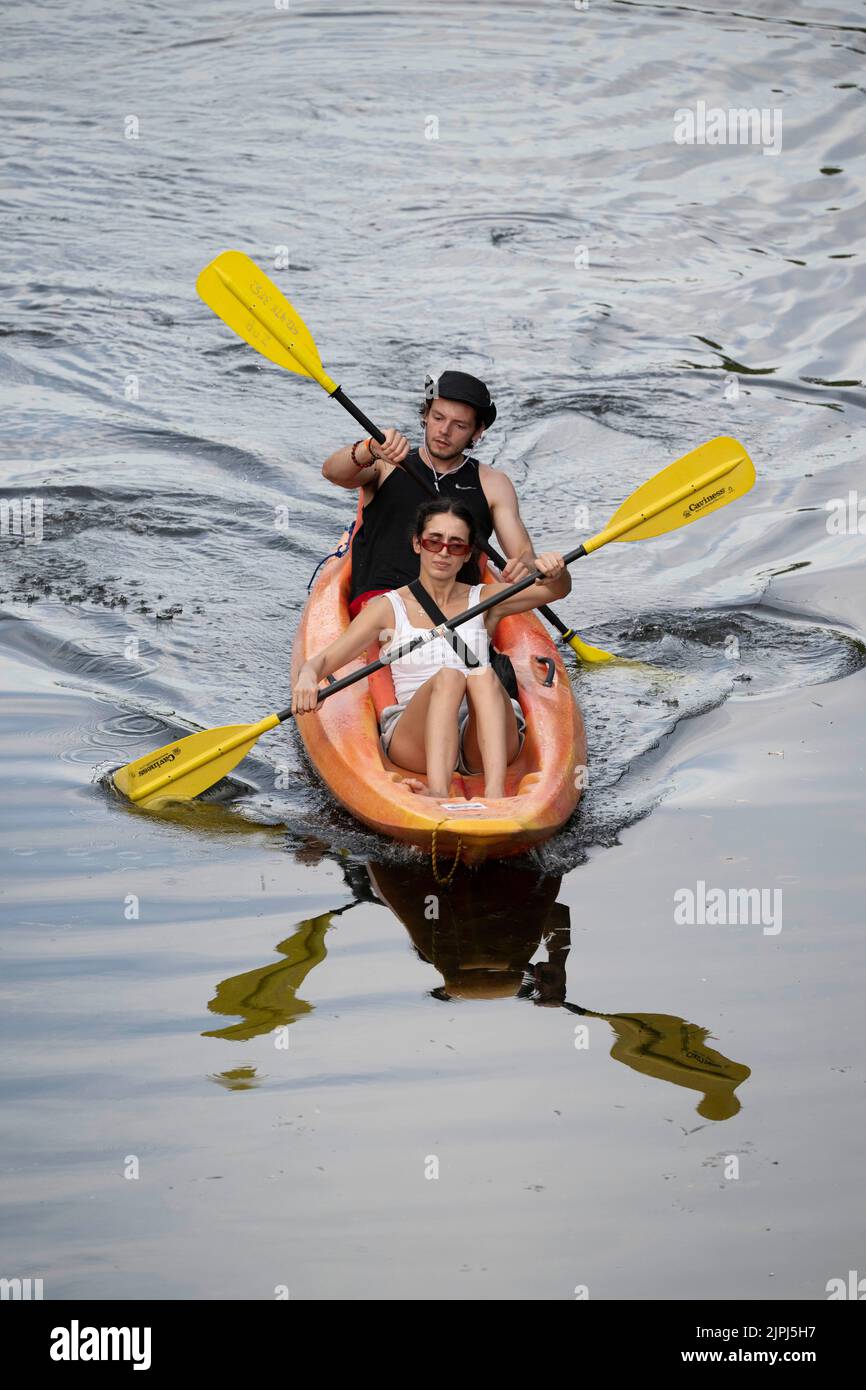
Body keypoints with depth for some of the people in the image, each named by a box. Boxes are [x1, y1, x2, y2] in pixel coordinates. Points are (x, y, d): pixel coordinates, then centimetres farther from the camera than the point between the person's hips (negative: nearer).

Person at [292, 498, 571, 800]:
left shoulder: (484, 600, 16)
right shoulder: (390, 608, 10)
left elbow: (558, 591, 4)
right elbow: (324, 660, 1)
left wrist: (554, 572, -20)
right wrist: (308, 676, -23)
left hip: (482, 741, 1)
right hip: (415, 744, -1)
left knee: (483, 675, -29)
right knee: (447, 677, -31)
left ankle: (495, 792, -51)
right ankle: (437, 793, -54)